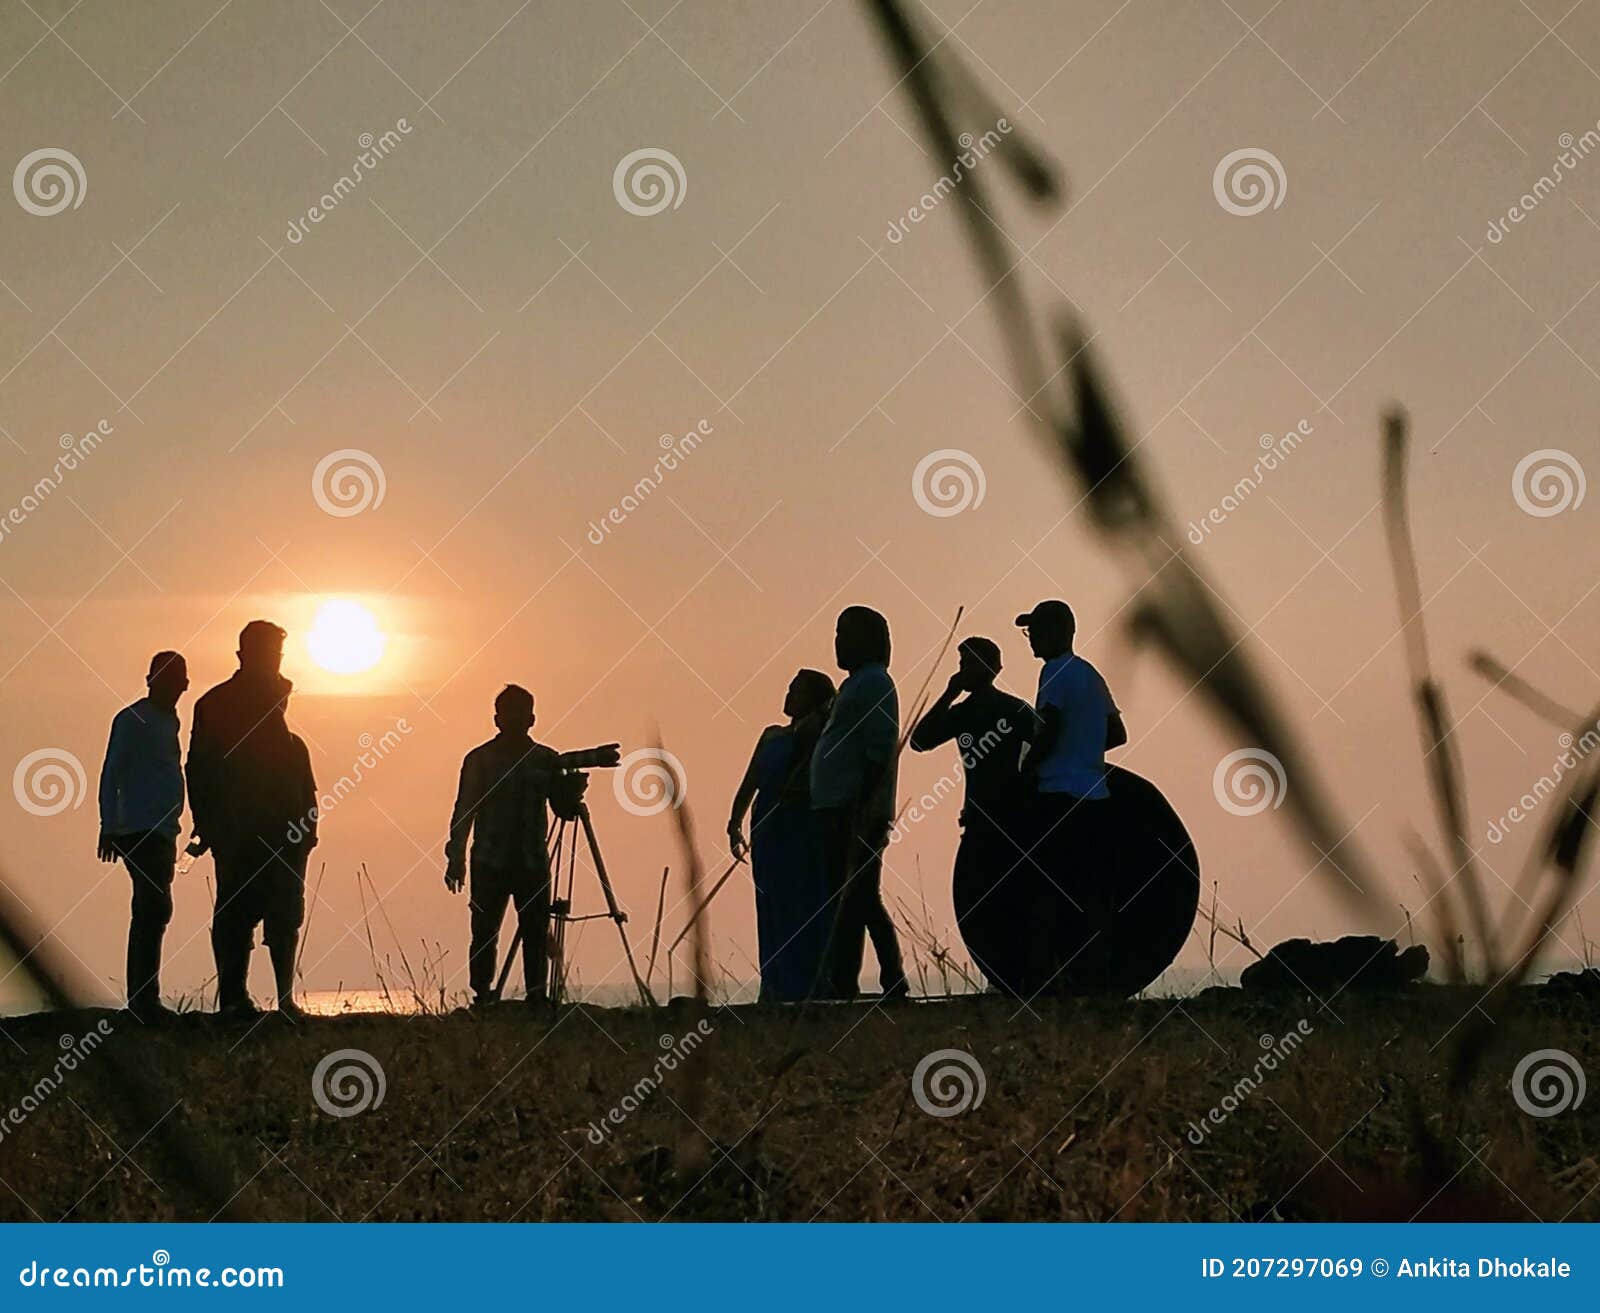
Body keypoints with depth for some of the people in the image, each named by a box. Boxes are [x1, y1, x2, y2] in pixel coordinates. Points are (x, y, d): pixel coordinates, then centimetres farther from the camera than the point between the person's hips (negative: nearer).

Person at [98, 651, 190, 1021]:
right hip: (141, 833, -9)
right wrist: (109, 828, -16)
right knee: (154, 910, -15)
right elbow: (111, 774, -10)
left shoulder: (169, 721, 19)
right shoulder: (132, 720, -6)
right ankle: (144, 998, -16)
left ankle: (142, 998, 11)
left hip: (162, 833, 9)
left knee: (151, 913, 9)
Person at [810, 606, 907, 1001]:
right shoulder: (858, 684, 22)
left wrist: (863, 806, -24)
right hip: (840, 811, 11)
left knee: (851, 899, -13)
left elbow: (879, 750, -18)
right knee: (860, 901, 11)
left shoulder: (873, 683, -9)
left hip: (857, 813, -11)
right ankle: (894, 983, 13)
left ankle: (837, 986, -16)